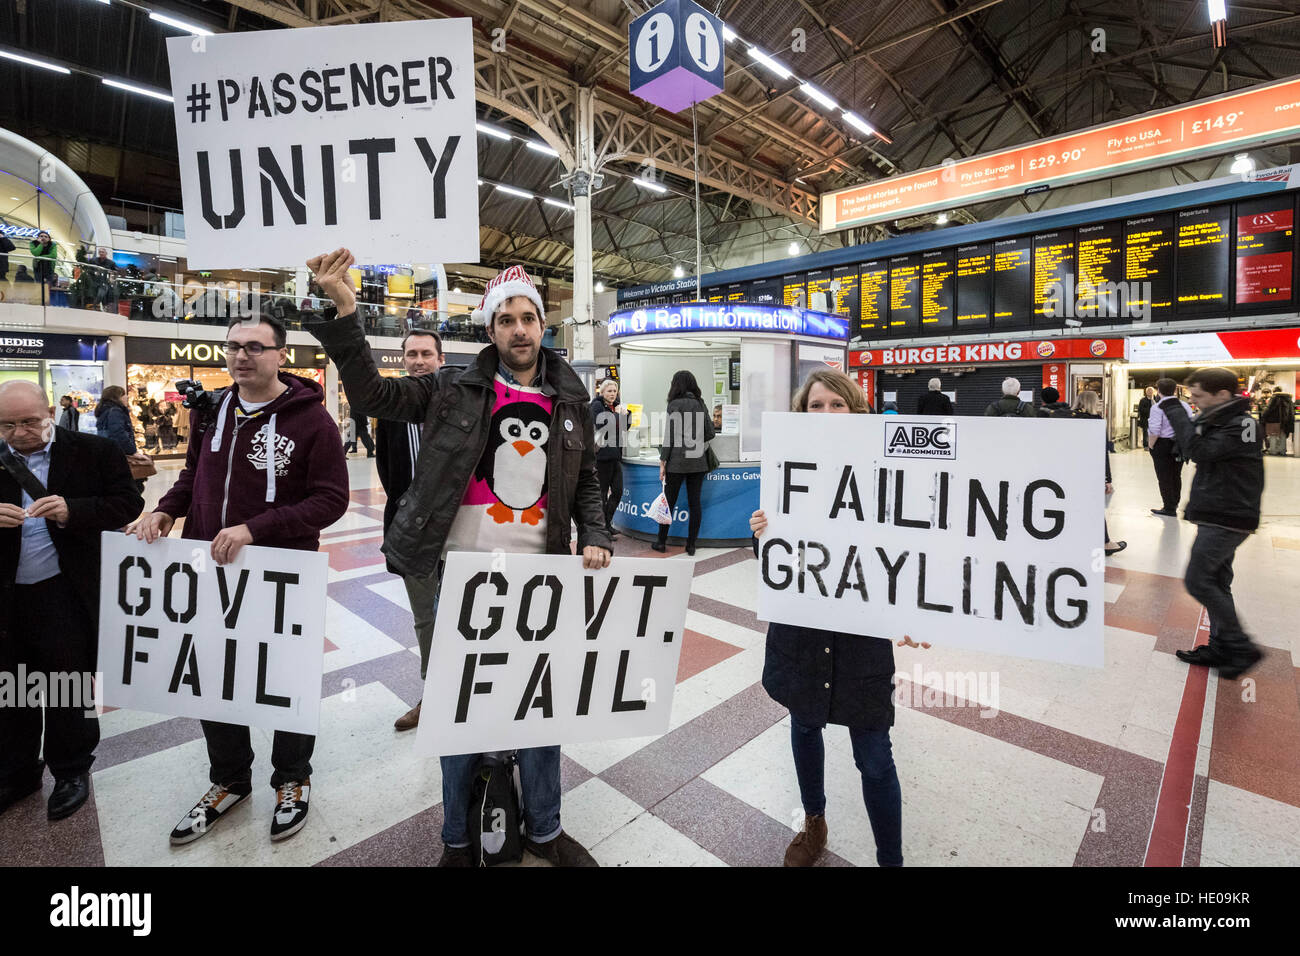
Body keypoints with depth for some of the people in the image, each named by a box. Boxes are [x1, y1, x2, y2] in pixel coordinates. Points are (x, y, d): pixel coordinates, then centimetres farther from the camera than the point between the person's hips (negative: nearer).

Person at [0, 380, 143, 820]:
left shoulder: (93, 452, -5)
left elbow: (128, 503, -7)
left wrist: (72, 510, -23)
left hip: (66, 594, -4)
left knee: (66, 685, 7)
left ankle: (71, 771, 26)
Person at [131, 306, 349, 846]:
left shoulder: (309, 418, -14)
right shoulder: (213, 410, 4)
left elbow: (331, 498, -18)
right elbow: (195, 472, 18)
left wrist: (255, 528, -26)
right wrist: (167, 509, -2)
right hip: (210, 570, 6)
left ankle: (292, 780, 37)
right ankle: (229, 781, 43)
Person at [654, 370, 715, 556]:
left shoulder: (675, 404, -5)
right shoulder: (700, 404, 9)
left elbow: (670, 435, -8)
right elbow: (710, 433, 10)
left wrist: (663, 461, -4)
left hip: (678, 461, -4)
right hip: (698, 461, 4)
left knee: (669, 502, 6)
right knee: (695, 502, 6)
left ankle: (661, 542, 15)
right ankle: (691, 545, 11)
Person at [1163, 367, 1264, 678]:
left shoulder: (1241, 425, -16)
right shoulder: (1221, 421, 13)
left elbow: (1200, 451, -28)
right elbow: (1188, 451, 15)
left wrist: (1175, 411, -21)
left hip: (1226, 520, -10)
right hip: (1219, 517, 10)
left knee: (1197, 581, -8)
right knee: (1215, 583, 13)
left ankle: (1242, 647, 3)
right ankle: (1221, 647, 21)